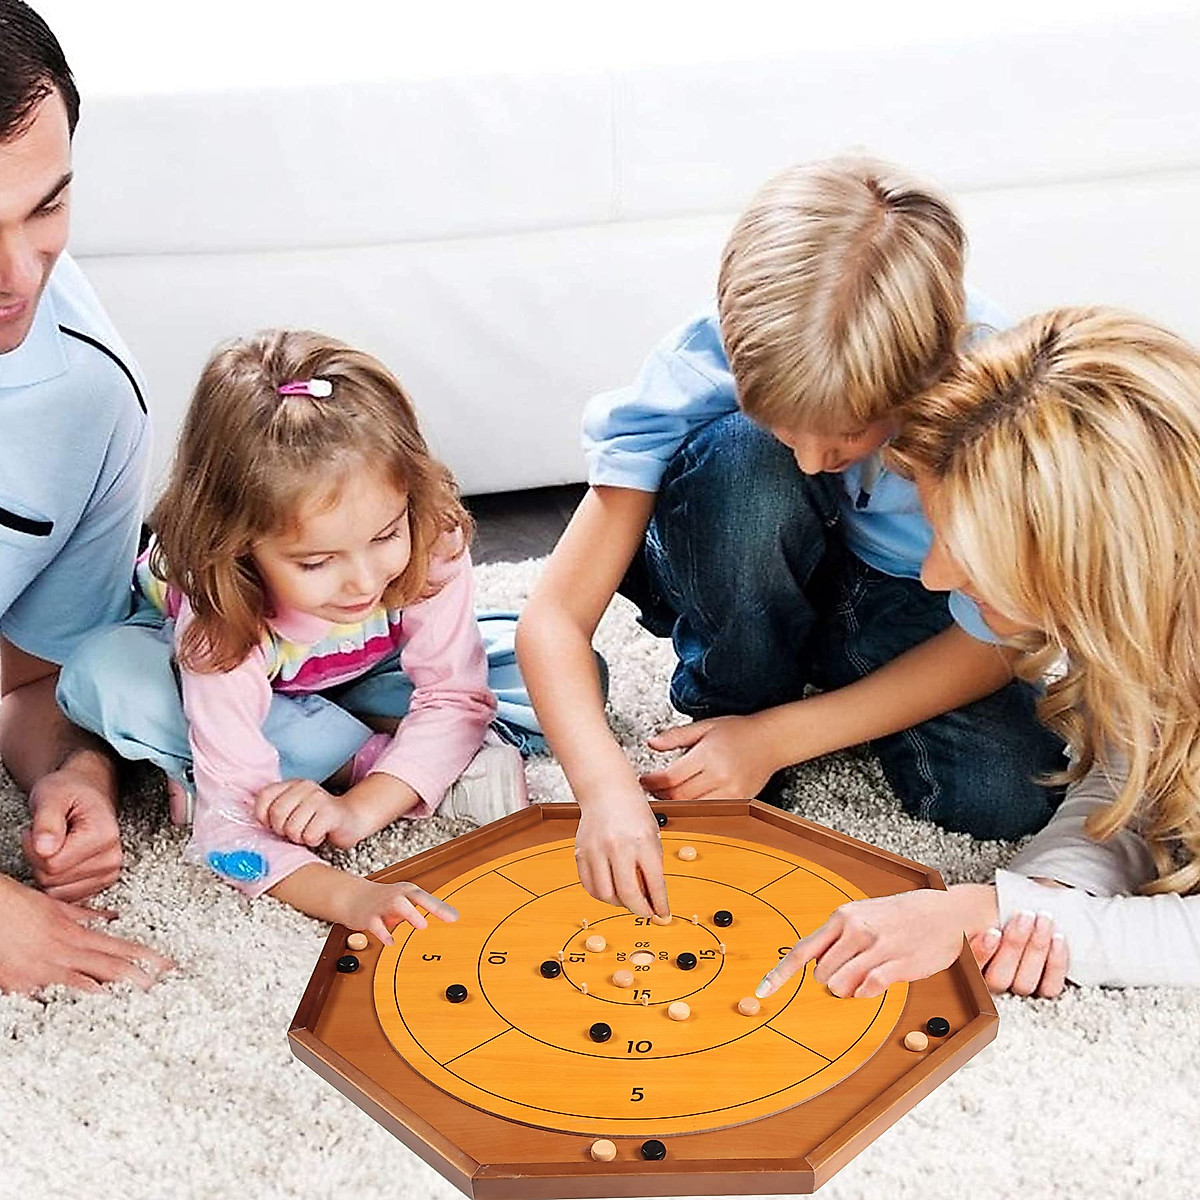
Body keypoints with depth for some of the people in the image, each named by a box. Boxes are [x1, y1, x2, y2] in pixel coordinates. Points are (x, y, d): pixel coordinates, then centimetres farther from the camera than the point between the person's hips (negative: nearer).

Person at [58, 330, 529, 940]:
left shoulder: (429, 540, -35)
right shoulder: (222, 621, -40)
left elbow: (455, 696, -28)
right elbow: (232, 822, -41)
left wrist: (359, 807, -41)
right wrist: (348, 896, -58)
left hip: (360, 672, 1)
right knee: (104, 677, -37)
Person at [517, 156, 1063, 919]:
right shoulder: (704, 369, -31)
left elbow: (996, 639, -20)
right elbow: (555, 617, -29)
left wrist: (777, 737, -27)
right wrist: (606, 784, -47)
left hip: (901, 600, 1)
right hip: (742, 588, -1)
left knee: (1009, 793, -26)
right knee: (739, 455, -35)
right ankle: (726, 710, -11)